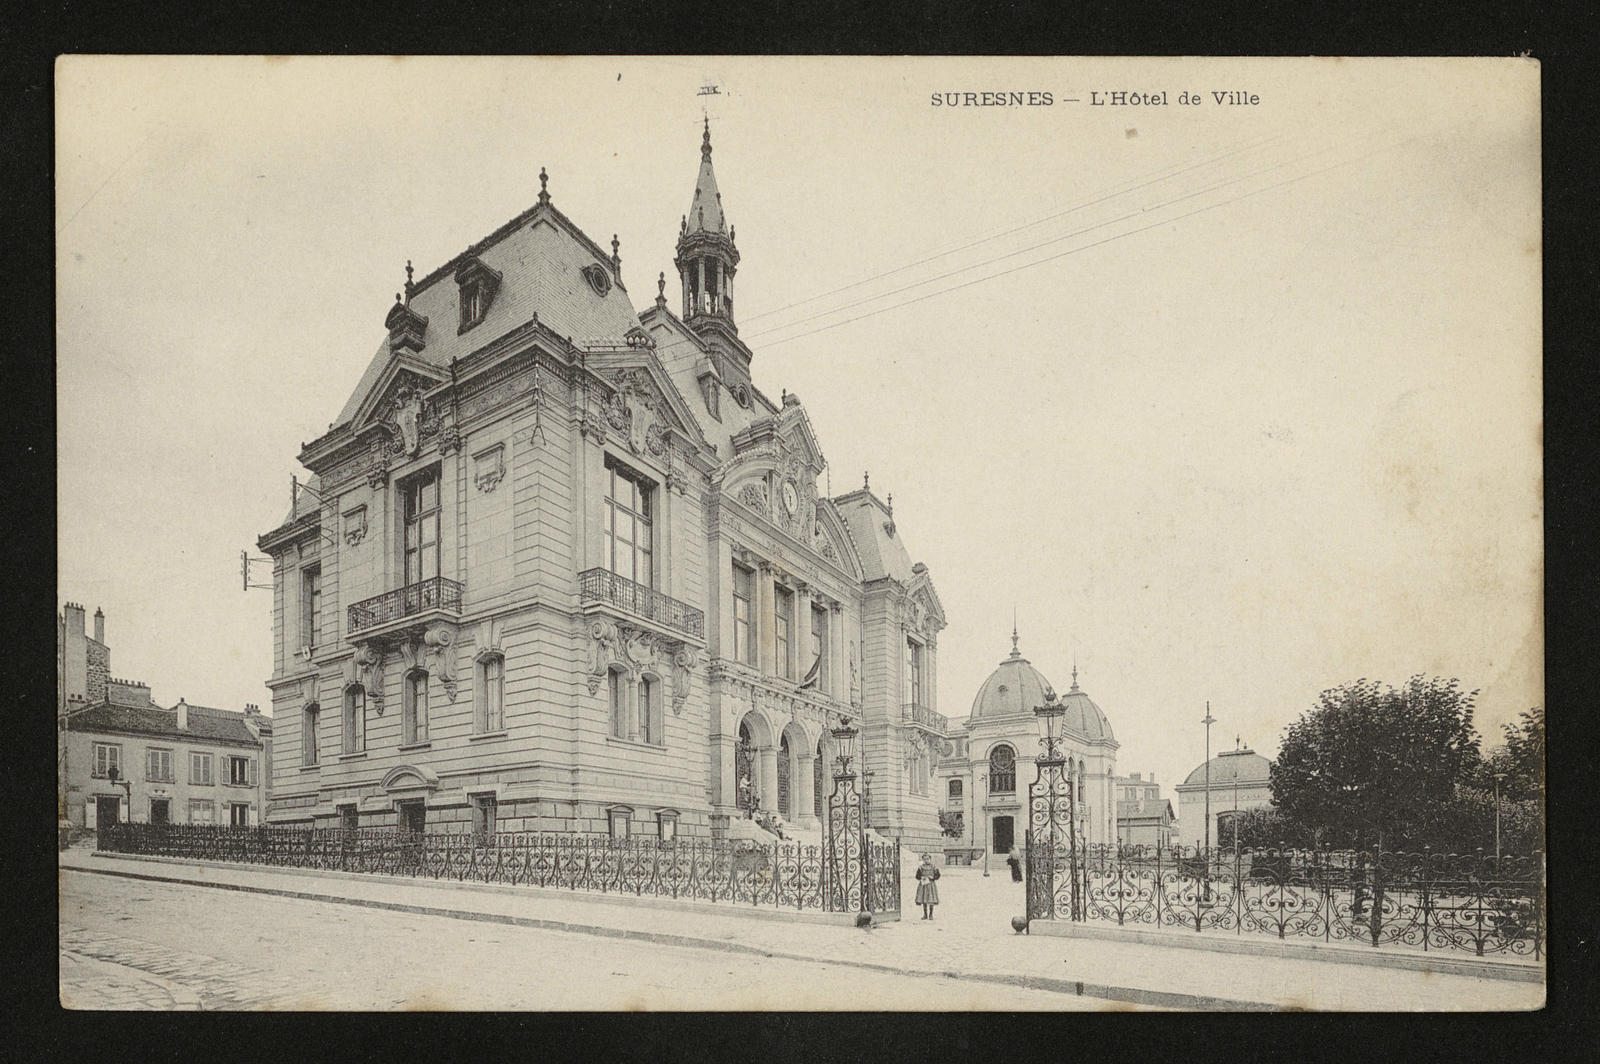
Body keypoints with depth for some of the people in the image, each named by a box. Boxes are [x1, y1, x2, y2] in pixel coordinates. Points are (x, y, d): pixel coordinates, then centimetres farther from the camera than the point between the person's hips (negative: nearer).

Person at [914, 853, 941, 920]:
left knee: (931, 901, -4)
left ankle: (931, 915, 9)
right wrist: (922, 877, -15)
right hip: (923, 884, 1)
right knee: (924, 901, 3)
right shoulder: (920, 868, 4)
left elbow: (938, 875, 2)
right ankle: (925, 915, 14)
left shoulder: (933, 867, 2)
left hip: (931, 885, -1)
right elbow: (917, 876, 4)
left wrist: (932, 877, -15)